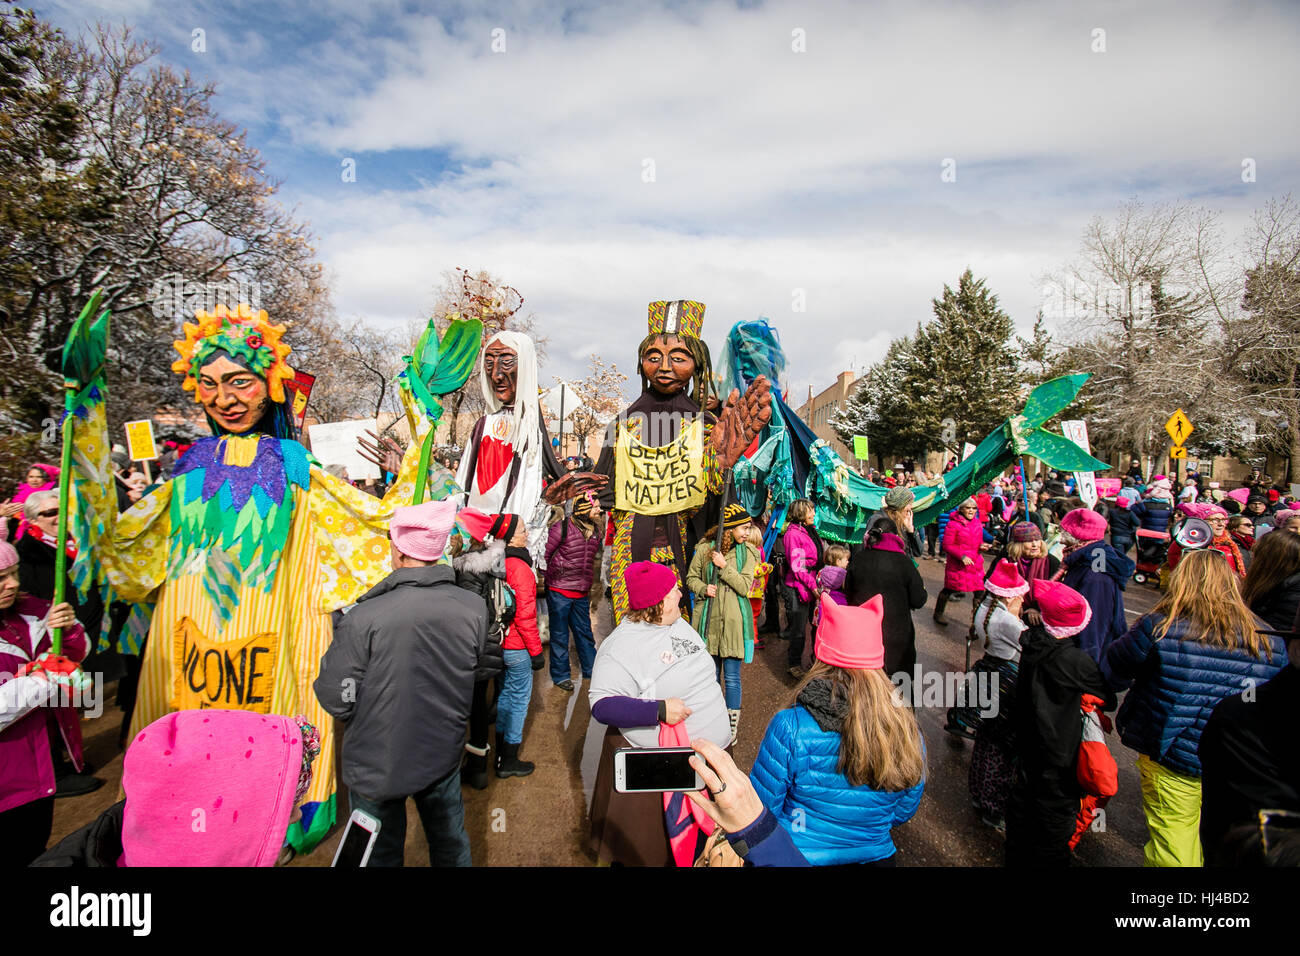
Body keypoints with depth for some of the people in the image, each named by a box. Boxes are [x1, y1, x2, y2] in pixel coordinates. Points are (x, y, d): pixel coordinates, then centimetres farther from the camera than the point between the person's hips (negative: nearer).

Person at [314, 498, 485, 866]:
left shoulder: (364, 618, -27)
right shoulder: (474, 609, -16)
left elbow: (335, 698, -18)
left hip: (376, 764, -3)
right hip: (444, 754, 3)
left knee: (381, 853, 22)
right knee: (450, 844, 25)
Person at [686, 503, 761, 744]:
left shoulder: (748, 553, 0)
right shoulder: (704, 549, -1)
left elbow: (745, 587, -8)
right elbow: (691, 577, 9)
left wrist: (724, 566, -17)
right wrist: (703, 589, -11)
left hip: (733, 621, -1)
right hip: (709, 619, 1)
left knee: (731, 677, 2)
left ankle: (732, 726, 17)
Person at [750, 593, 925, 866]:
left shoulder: (790, 728, -27)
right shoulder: (907, 731, -16)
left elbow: (762, 810, -15)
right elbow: (903, 812, 1)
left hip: (800, 855, -3)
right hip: (876, 855, 3)